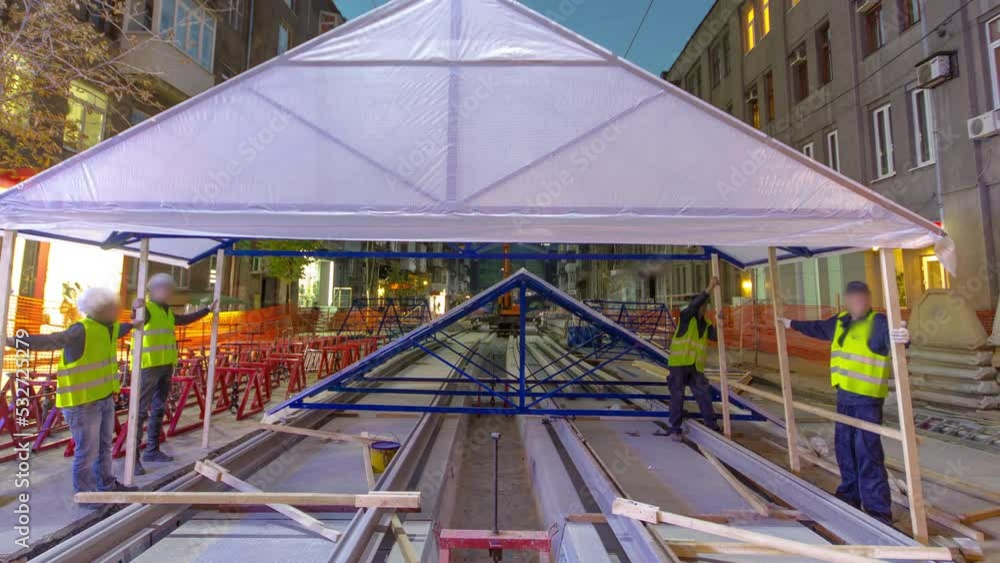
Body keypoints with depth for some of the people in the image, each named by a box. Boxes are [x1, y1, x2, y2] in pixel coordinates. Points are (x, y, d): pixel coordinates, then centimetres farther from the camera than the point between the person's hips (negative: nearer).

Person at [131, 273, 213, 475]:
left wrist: (207, 310, 39)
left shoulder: (167, 312, 15)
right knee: (141, 411, -6)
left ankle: (152, 451, 26)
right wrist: (135, 308, -55)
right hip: (148, 367, -9)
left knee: (159, 409, 15)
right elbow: (137, 318, -33)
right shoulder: (146, 308, -10)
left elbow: (186, 319, 32)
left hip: (166, 366, 9)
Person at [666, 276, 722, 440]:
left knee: (704, 394, 8)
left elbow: (715, 337, -1)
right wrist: (710, 288, -24)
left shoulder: (706, 324, 14)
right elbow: (694, 304, -21)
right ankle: (675, 429, 8)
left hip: (696, 366, 6)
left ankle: (712, 426, 21)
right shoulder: (686, 316, -3)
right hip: (679, 363, -5)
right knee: (677, 396, -1)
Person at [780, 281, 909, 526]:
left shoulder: (878, 322, -11)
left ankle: (878, 509, 1)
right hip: (844, 396, 8)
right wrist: (791, 324, 42)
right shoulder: (840, 322, 11)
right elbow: (817, 328, 29)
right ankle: (850, 495, 33)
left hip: (867, 399, -8)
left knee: (867, 453, -8)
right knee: (844, 448, 17)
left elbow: (890, 336, -32)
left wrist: (902, 337, -54)